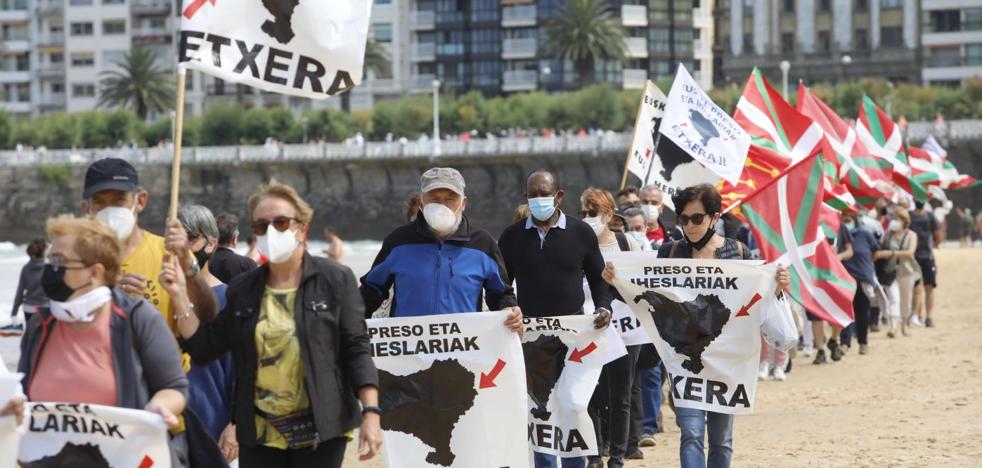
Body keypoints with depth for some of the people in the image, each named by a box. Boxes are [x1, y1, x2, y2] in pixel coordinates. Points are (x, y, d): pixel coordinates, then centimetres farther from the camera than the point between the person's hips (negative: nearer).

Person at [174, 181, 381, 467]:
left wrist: (371, 412, -12)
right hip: (259, 434, 3)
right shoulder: (241, 290, 10)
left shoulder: (336, 280, 0)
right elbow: (205, 348, 10)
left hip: (320, 431, -3)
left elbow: (357, 350, -3)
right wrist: (180, 296, 0)